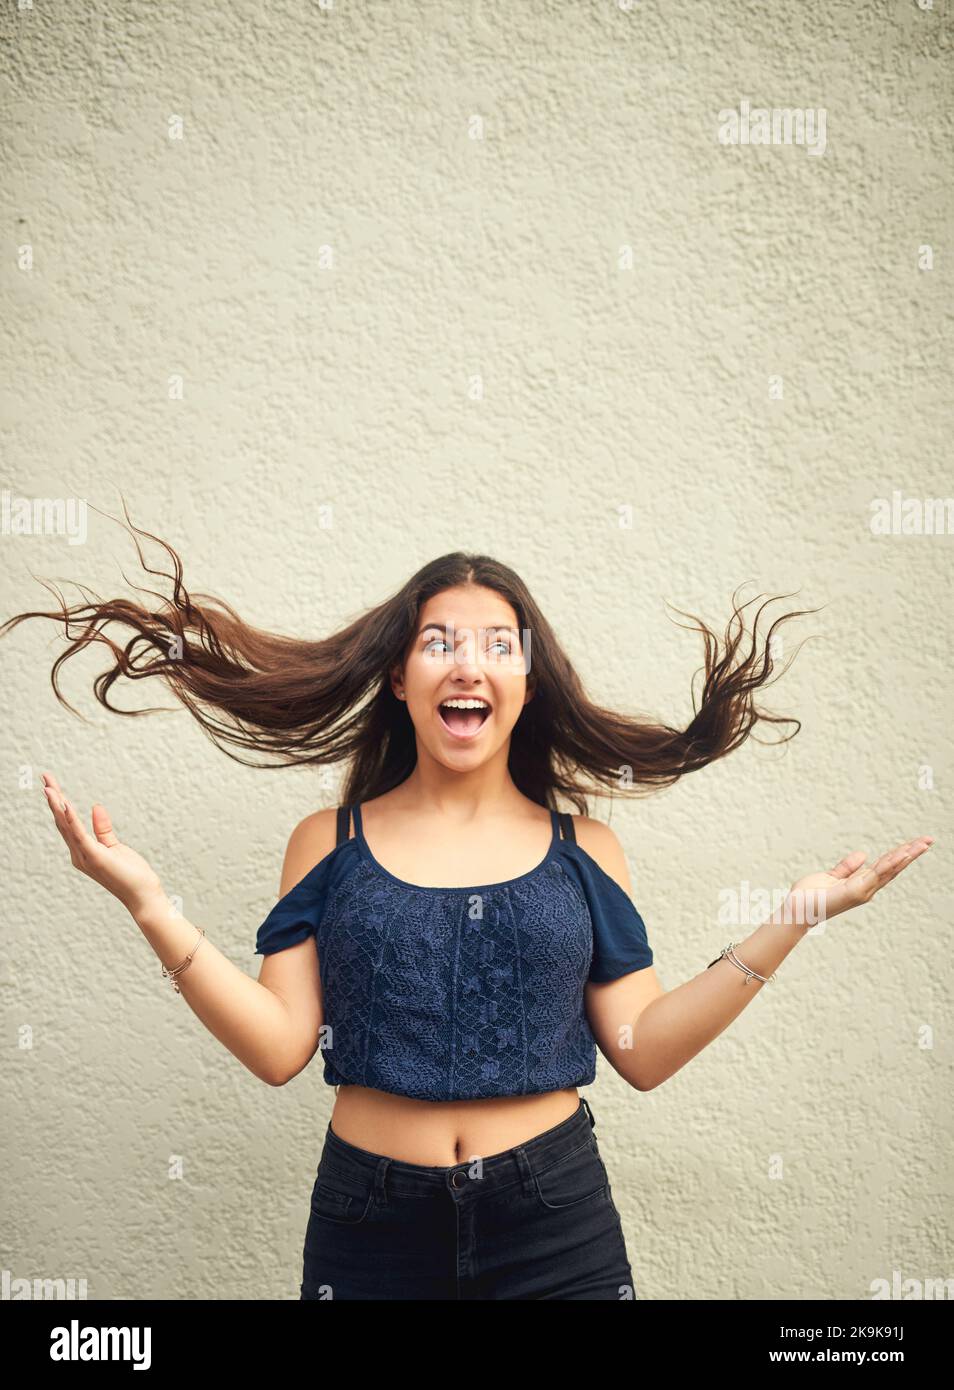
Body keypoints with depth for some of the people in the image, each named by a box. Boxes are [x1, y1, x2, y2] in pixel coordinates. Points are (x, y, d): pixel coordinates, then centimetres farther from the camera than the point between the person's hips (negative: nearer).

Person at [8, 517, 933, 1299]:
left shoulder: (583, 849, 3)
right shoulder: (329, 843, 1)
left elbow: (641, 1051, -2)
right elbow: (279, 1047, -7)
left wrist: (792, 922, -6)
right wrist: (148, 904, -14)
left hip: (555, 1227, 1)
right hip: (369, 1222, 0)